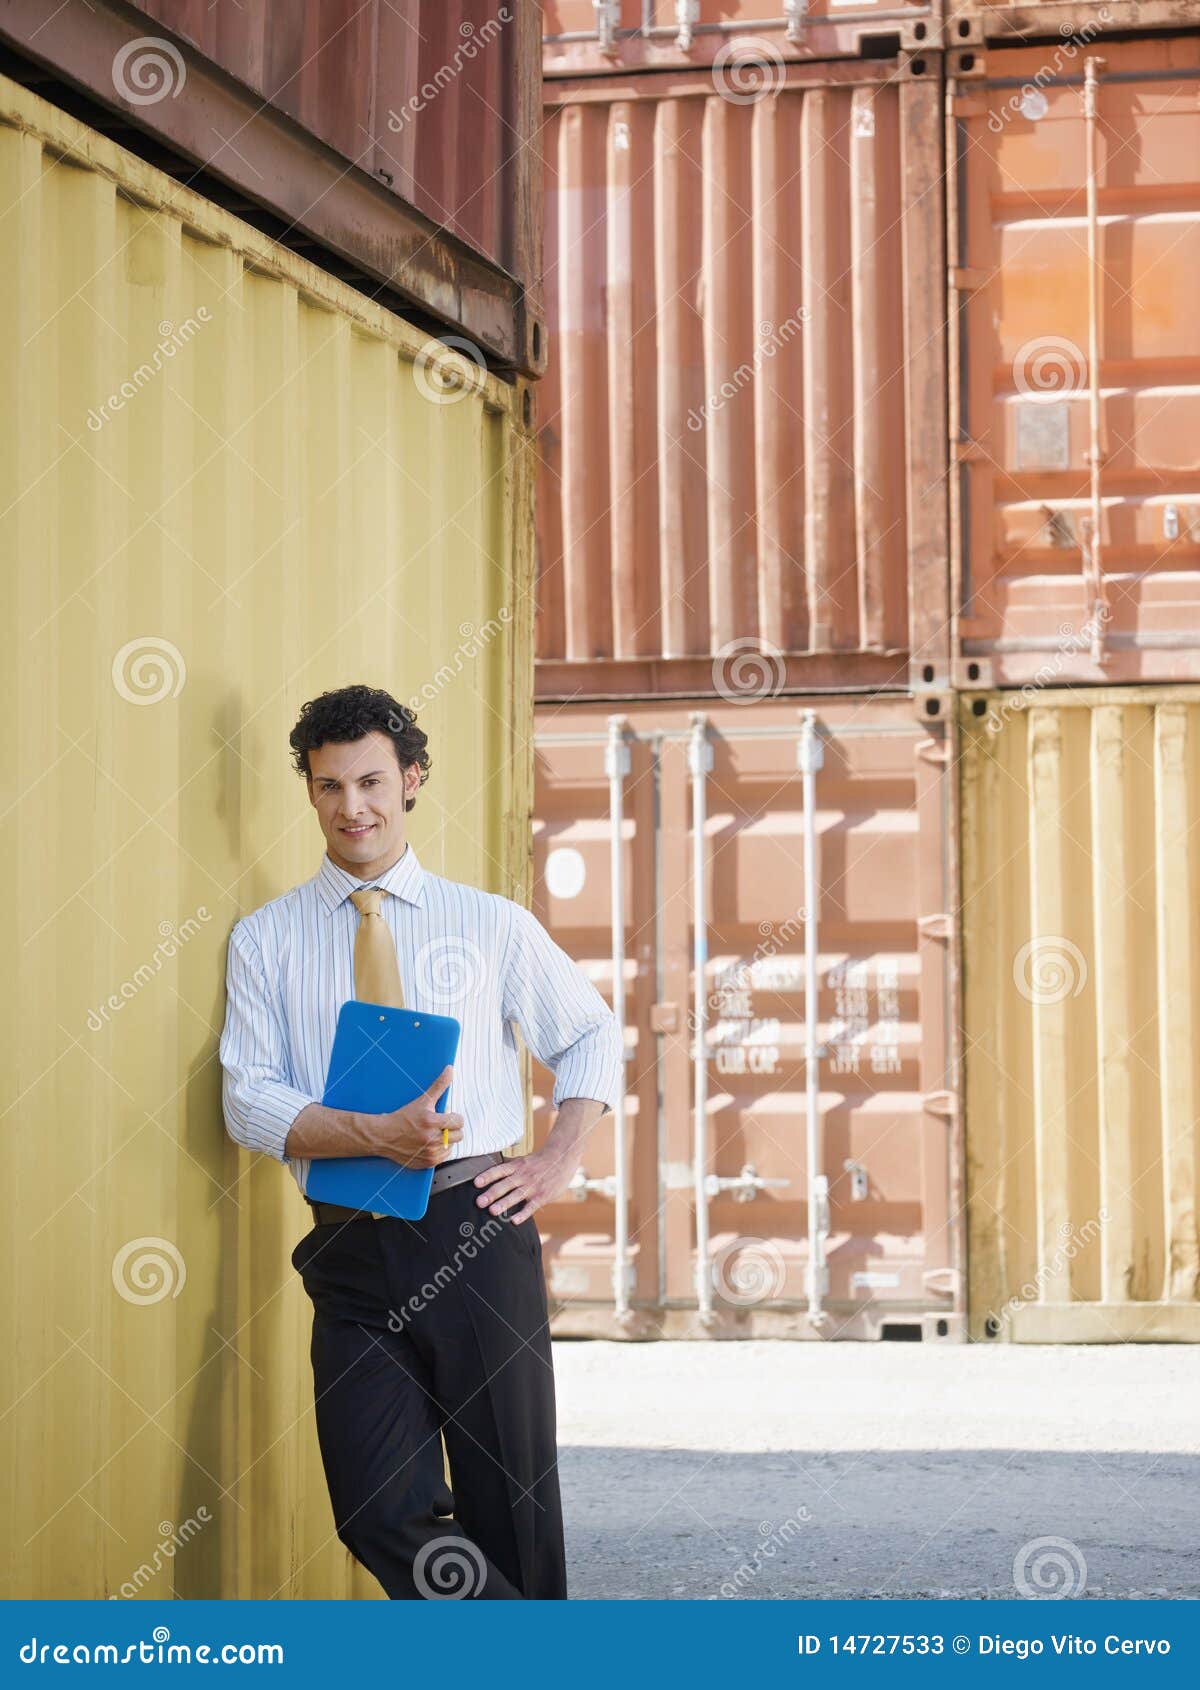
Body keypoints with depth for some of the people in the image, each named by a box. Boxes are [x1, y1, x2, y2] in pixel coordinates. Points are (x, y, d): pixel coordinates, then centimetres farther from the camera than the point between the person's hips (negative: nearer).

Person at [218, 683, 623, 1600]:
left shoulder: (491, 923, 9)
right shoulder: (265, 938, 9)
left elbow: (595, 1033, 21)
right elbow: (250, 1100, 0)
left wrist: (559, 1162, 6)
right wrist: (373, 1133, -16)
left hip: (477, 1229, 0)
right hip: (353, 1249, 1)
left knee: (513, 1502, 3)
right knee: (381, 1513, -6)